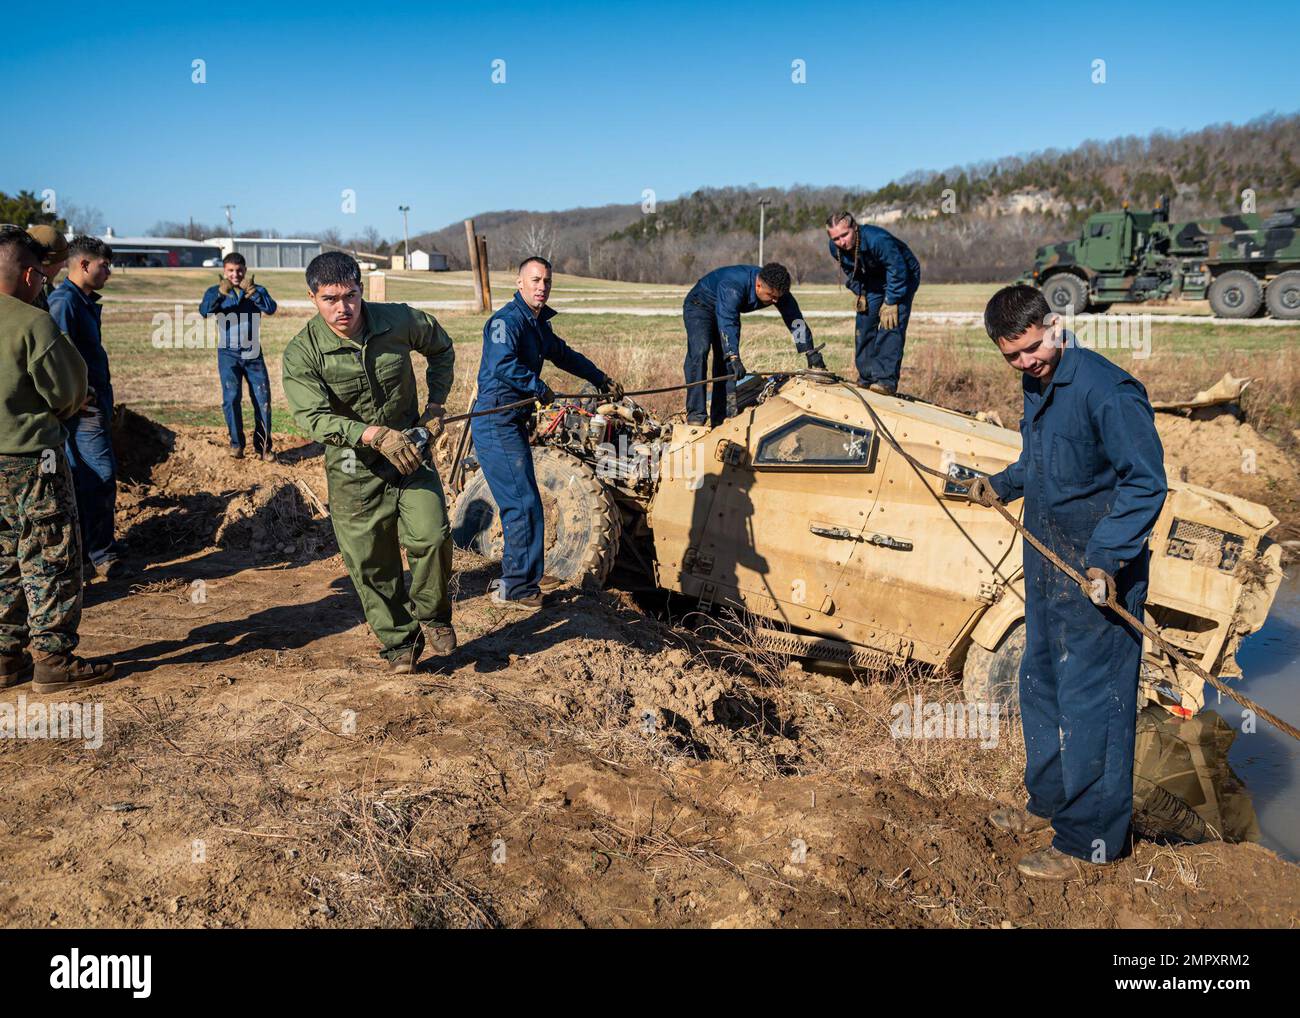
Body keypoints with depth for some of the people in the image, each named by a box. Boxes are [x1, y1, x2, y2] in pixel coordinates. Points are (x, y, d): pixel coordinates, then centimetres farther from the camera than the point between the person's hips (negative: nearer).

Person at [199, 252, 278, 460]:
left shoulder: (257, 290, 3)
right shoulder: (215, 291, 2)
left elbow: (270, 308, -16)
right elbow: (204, 311, -17)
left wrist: (252, 292, -32)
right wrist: (220, 293, -34)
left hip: (253, 353, 1)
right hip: (228, 354, -1)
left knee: (263, 398, -2)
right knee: (231, 398, -8)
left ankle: (263, 445, 8)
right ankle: (236, 443, 5)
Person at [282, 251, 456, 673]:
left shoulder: (399, 321, -9)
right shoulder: (302, 353, -16)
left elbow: (440, 347, 13)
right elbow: (313, 417, -27)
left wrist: (435, 404, 4)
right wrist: (375, 435, -41)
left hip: (410, 448, 1)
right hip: (353, 465, -1)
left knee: (430, 535, -16)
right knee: (370, 560, 3)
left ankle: (430, 614, 11)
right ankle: (399, 640, 22)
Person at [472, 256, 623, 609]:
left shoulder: (538, 325, 16)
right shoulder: (507, 320, -14)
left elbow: (565, 356, 32)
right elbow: (503, 363, -32)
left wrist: (601, 379, 38)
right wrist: (539, 388, -27)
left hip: (513, 423, 10)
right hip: (496, 424, -10)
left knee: (523, 502, 16)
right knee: (524, 504, -9)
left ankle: (528, 574, 28)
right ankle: (513, 588, -1)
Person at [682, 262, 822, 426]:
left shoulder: (777, 290, -21)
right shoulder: (732, 286, -41)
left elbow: (795, 319, -15)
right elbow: (726, 322, -50)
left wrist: (810, 352, -19)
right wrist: (734, 358, -59)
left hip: (728, 310, 7)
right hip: (700, 306, -7)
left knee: (725, 361, -2)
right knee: (700, 349, -27)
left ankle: (721, 419, 1)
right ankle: (695, 414, -31)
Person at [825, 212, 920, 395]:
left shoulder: (877, 239, -38)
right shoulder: (835, 248, -16)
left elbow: (898, 271, -31)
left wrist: (891, 303, -28)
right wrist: (861, 294, -3)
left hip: (904, 277, -7)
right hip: (873, 281, 7)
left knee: (890, 325, -21)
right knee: (864, 323, 2)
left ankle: (886, 379, -24)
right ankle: (866, 378, 11)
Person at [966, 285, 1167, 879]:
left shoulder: (1105, 389, -20)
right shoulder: (1037, 386, 9)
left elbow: (1145, 481, -22)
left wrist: (1107, 559, -27)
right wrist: (1002, 486, 22)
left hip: (1098, 575, -9)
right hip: (1046, 565, 10)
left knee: (1090, 701, 0)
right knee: (1041, 685, 20)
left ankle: (1088, 839, 13)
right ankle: (1050, 801, 38)